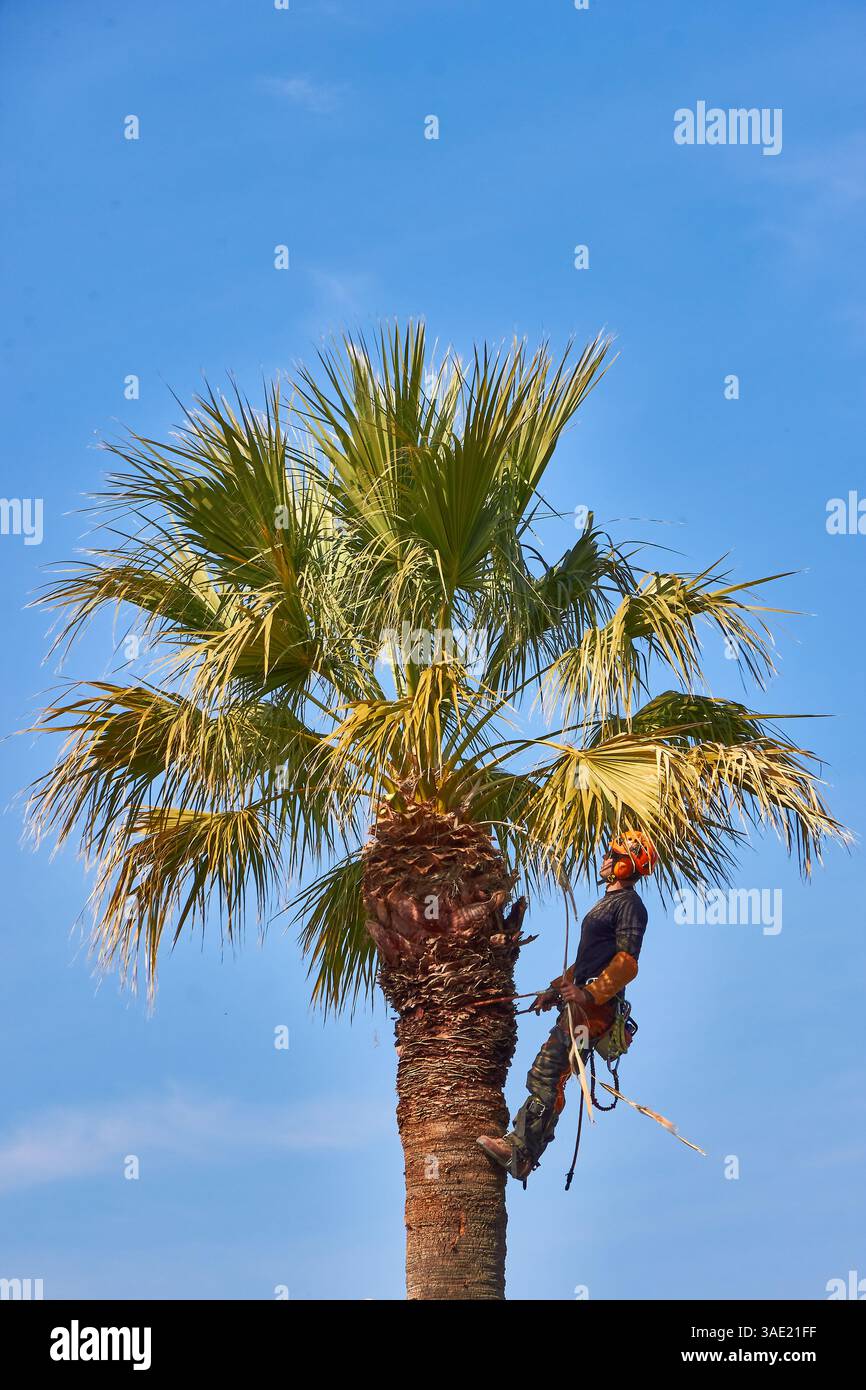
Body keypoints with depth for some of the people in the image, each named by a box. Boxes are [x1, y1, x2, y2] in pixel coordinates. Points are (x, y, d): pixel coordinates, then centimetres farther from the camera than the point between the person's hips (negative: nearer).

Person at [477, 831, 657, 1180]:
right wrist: (556, 989, 29)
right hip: (581, 1003, 11)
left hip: (594, 1007, -11)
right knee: (543, 1076, 9)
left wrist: (590, 993, -30)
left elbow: (627, 963, -20)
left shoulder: (629, 905, -7)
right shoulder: (609, 903, 26)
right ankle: (518, 1143, 9)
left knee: (548, 1076, -18)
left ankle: (520, 1154, -22)